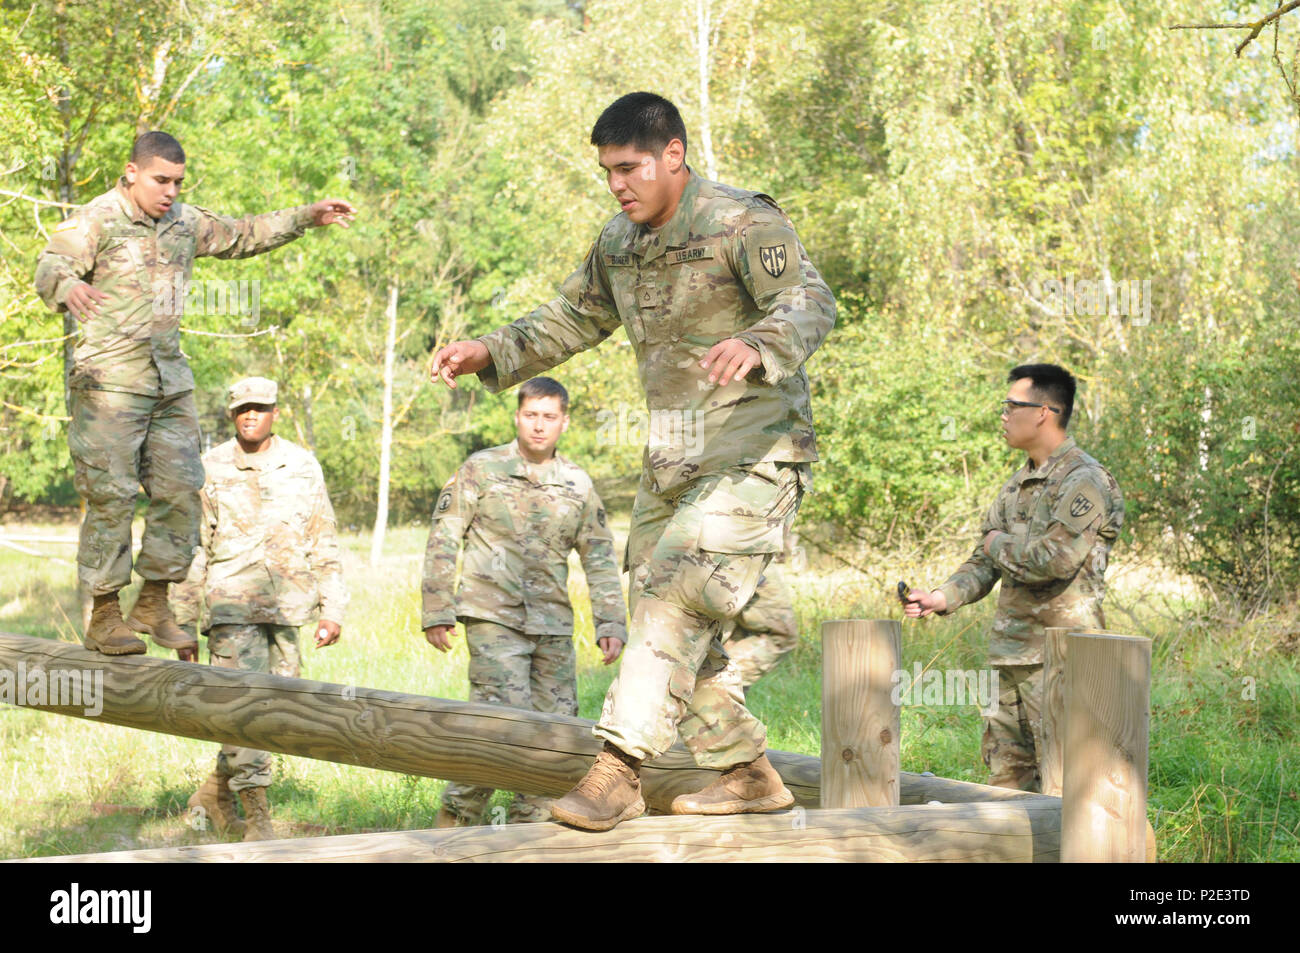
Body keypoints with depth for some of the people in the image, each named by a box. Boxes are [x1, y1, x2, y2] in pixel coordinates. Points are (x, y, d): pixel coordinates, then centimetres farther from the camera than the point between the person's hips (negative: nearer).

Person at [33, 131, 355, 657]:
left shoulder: (185, 223, 13)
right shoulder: (95, 220, -7)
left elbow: (243, 235, 28)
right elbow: (50, 266, -22)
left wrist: (307, 217, 23)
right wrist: (69, 287, -46)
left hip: (170, 379, 7)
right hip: (110, 379, -7)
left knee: (180, 490, 4)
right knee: (111, 495, -7)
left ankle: (154, 604, 15)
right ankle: (104, 615, 2)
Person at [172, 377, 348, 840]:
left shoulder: (302, 468, 7)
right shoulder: (210, 469, 0)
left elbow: (324, 546, 11)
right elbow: (192, 549, 3)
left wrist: (332, 610, 5)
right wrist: (183, 621, 1)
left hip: (286, 607, 4)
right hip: (231, 603, -3)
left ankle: (217, 792, 27)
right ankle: (258, 817, -8)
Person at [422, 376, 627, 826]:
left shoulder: (577, 483, 11)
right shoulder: (481, 470, 1)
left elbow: (600, 557, 16)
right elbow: (442, 542, 2)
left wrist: (611, 623, 7)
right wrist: (436, 611, -3)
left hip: (554, 625, 5)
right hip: (494, 617, -5)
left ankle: (531, 825, 16)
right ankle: (456, 815, 0)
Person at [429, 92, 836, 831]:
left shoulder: (743, 224, -14)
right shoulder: (620, 242, 9)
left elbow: (811, 302, -28)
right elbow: (572, 320, 22)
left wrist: (755, 345, -50)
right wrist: (491, 353, 6)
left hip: (754, 453, -8)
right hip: (672, 459, 8)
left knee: (678, 593, -21)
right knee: (665, 617, 9)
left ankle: (618, 770, -23)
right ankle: (750, 774, 20)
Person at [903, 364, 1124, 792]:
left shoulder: (1084, 482, -11)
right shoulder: (1016, 484, 18)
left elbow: (1055, 559, -24)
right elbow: (984, 563, 19)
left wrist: (999, 544, -5)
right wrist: (941, 598, 1)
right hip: (1008, 657, 9)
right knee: (1005, 782, 10)